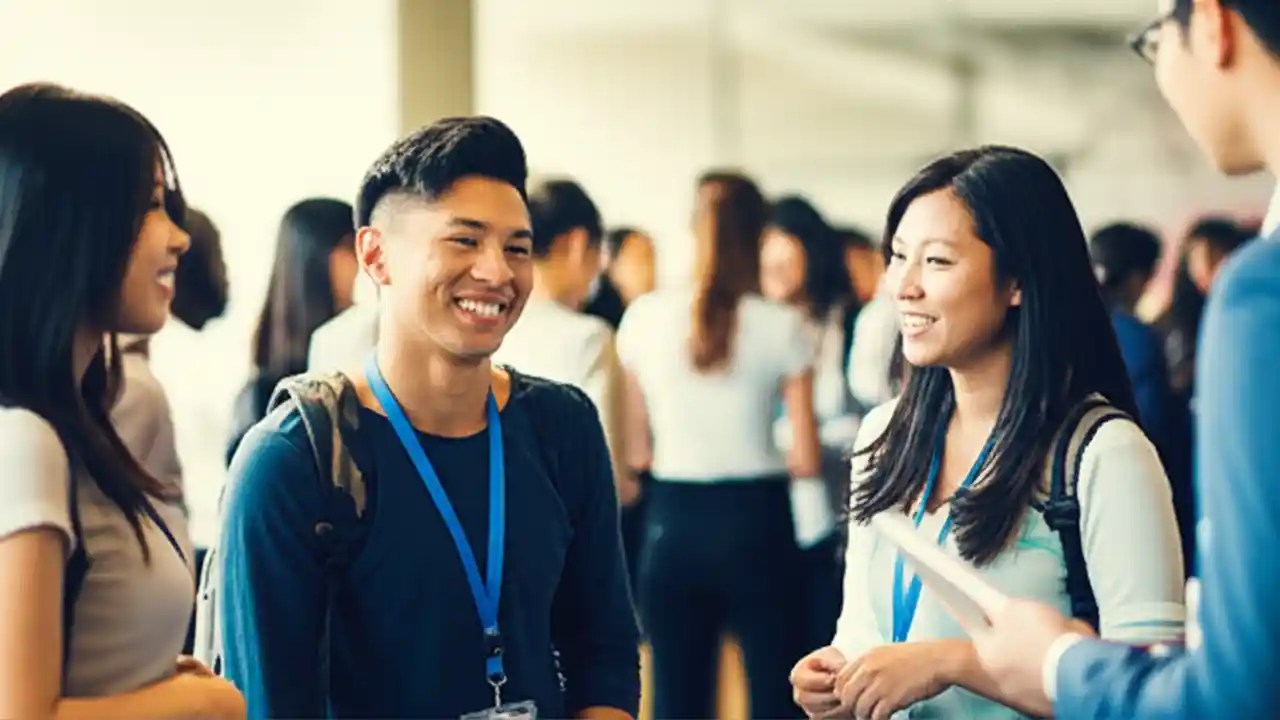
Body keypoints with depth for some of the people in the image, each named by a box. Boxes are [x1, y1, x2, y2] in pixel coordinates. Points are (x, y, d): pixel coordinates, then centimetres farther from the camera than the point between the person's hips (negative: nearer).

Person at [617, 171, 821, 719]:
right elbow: (806, 461, -5)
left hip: (673, 521, 2)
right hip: (757, 520, -2)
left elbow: (637, 450, 3)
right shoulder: (781, 325, -7)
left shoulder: (645, 317, -1)